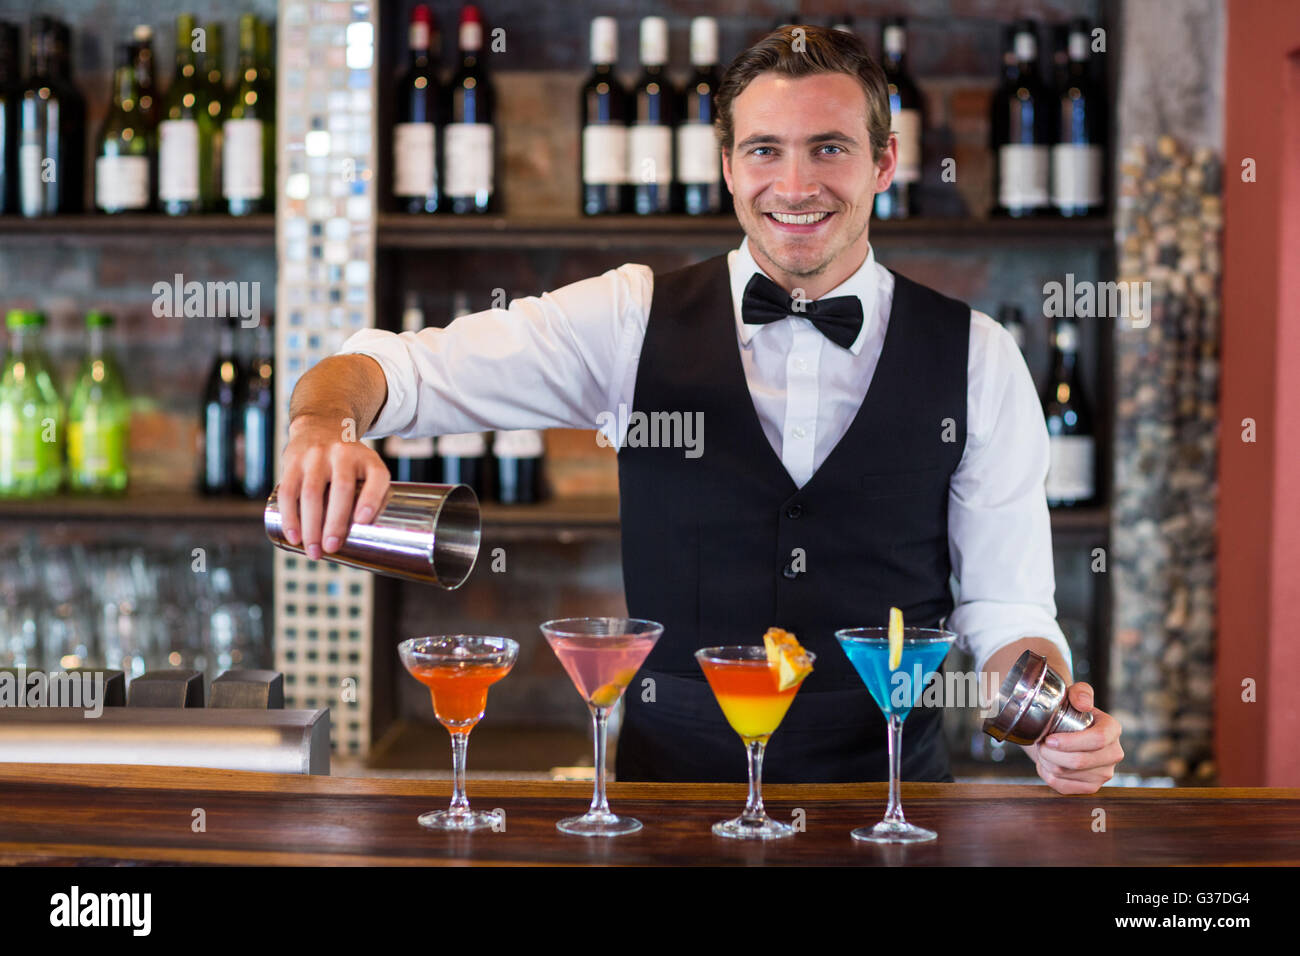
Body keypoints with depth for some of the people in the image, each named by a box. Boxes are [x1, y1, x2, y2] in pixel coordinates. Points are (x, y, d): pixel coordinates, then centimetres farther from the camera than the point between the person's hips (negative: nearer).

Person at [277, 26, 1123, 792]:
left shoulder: (979, 359, 3)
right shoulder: (635, 320, 1)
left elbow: (1004, 603, 7)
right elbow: (401, 368, -5)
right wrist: (325, 422, -28)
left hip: (887, 789, 2)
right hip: (674, 781, -2)